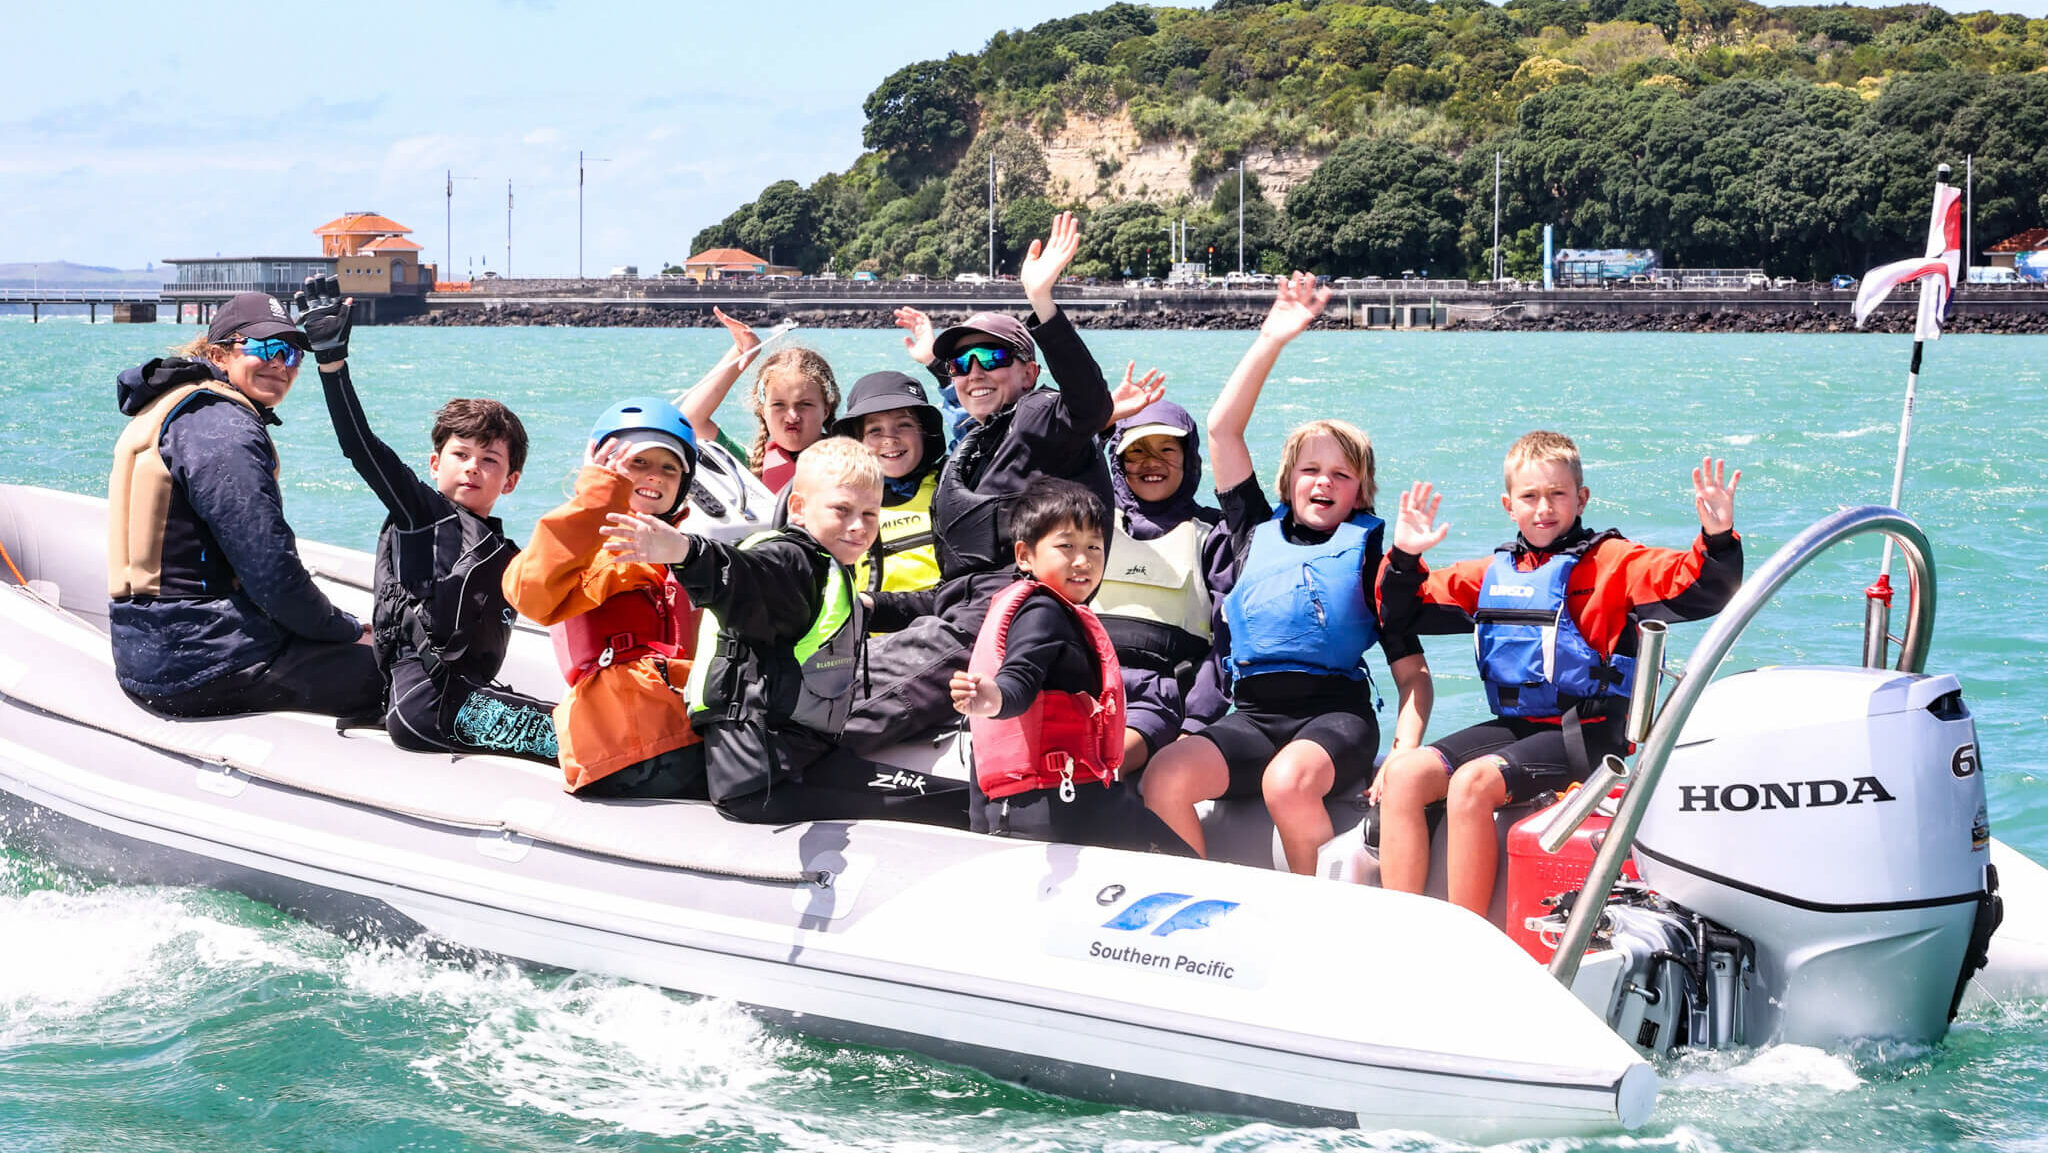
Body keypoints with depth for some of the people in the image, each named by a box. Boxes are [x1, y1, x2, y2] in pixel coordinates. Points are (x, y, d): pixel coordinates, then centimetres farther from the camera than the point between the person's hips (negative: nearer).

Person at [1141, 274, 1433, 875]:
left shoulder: (1368, 552, 11)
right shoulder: (1258, 530, 19)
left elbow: (1412, 671, 5)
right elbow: (1223, 428, 15)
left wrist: (1405, 756, -13)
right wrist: (1272, 339, 10)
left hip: (1336, 712, -3)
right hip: (1254, 713, 3)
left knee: (1288, 781, -37)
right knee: (1162, 778, -27)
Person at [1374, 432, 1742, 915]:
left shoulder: (1612, 562, 0)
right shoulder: (1492, 572, 17)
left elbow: (1698, 590, -13)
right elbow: (1407, 613, 23)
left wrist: (1718, 540, -32)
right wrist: (1404, 558, 5)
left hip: (1583, 731, -6)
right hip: (1510, 726, 6)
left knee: (1471, 783, -28)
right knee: (1404, 775, -13)